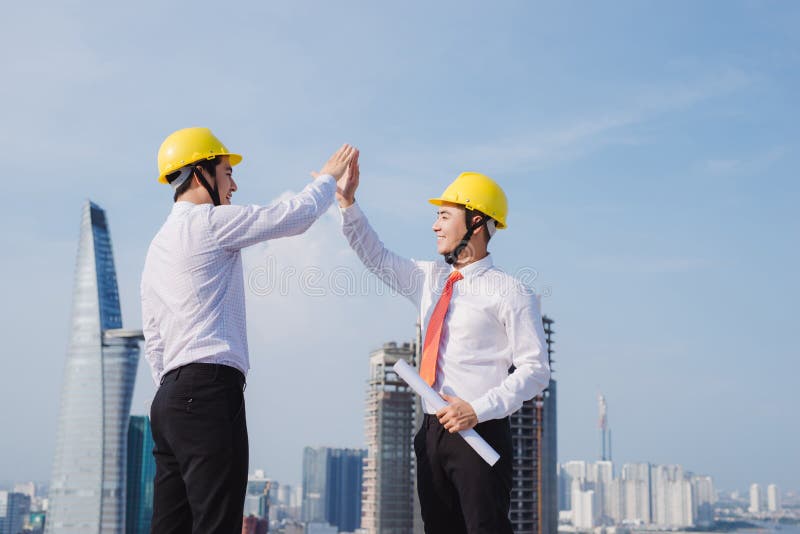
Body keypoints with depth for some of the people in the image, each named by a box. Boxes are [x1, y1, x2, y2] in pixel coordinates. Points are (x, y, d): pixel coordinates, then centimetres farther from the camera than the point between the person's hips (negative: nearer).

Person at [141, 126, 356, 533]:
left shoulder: (158, 246, 23)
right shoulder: (208, 222, -4)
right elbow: (298, 214, 0)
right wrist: (329, 177, 18)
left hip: (171, 396, 9)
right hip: (210, 392, -9)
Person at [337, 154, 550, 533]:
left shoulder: (509, 293, -7)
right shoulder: (429, 279, 15)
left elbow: (535, 370, -10)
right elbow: (376, 257, 26)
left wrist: (478, 409, -19)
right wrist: (347, 203, 15)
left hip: (481, 433, -7)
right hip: (432, 432, 7)